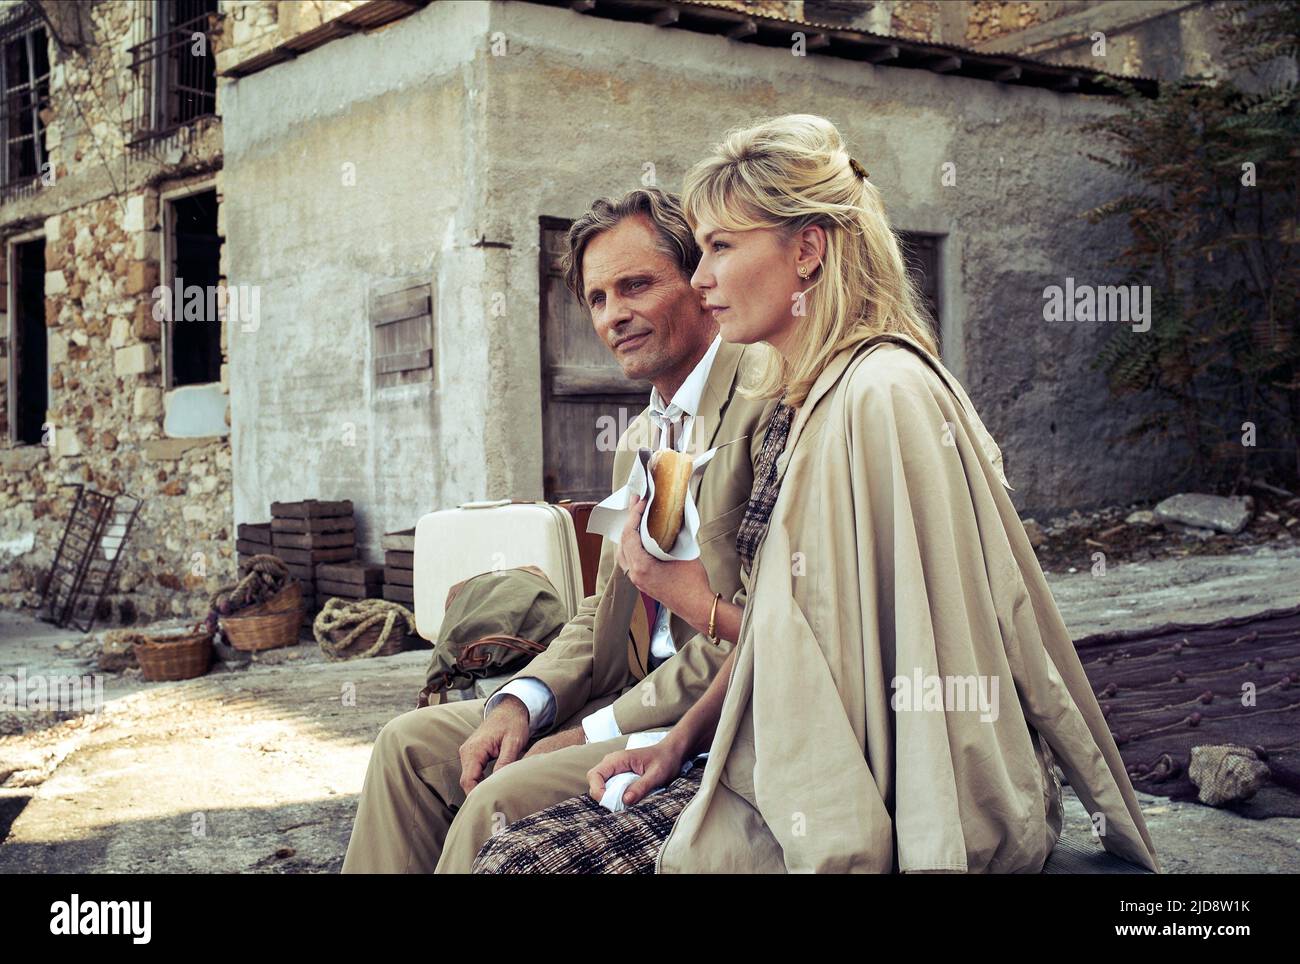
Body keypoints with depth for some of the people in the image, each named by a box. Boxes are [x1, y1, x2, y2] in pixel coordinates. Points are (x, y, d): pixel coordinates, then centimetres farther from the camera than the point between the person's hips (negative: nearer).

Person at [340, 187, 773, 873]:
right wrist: (520, 700, -2)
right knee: (413, 744, 5)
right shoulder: (639, 437, 16)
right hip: (628, 692, 9)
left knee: (501, 800, -23)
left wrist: (597, 733, -17)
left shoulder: (770, 395, -15)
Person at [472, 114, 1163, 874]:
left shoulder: (885, 396, -18)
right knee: (515, 850, -1)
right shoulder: (805, 399, 12)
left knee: (523, 860, -15)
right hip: (796, 776, 8)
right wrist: (681, 740, 4)